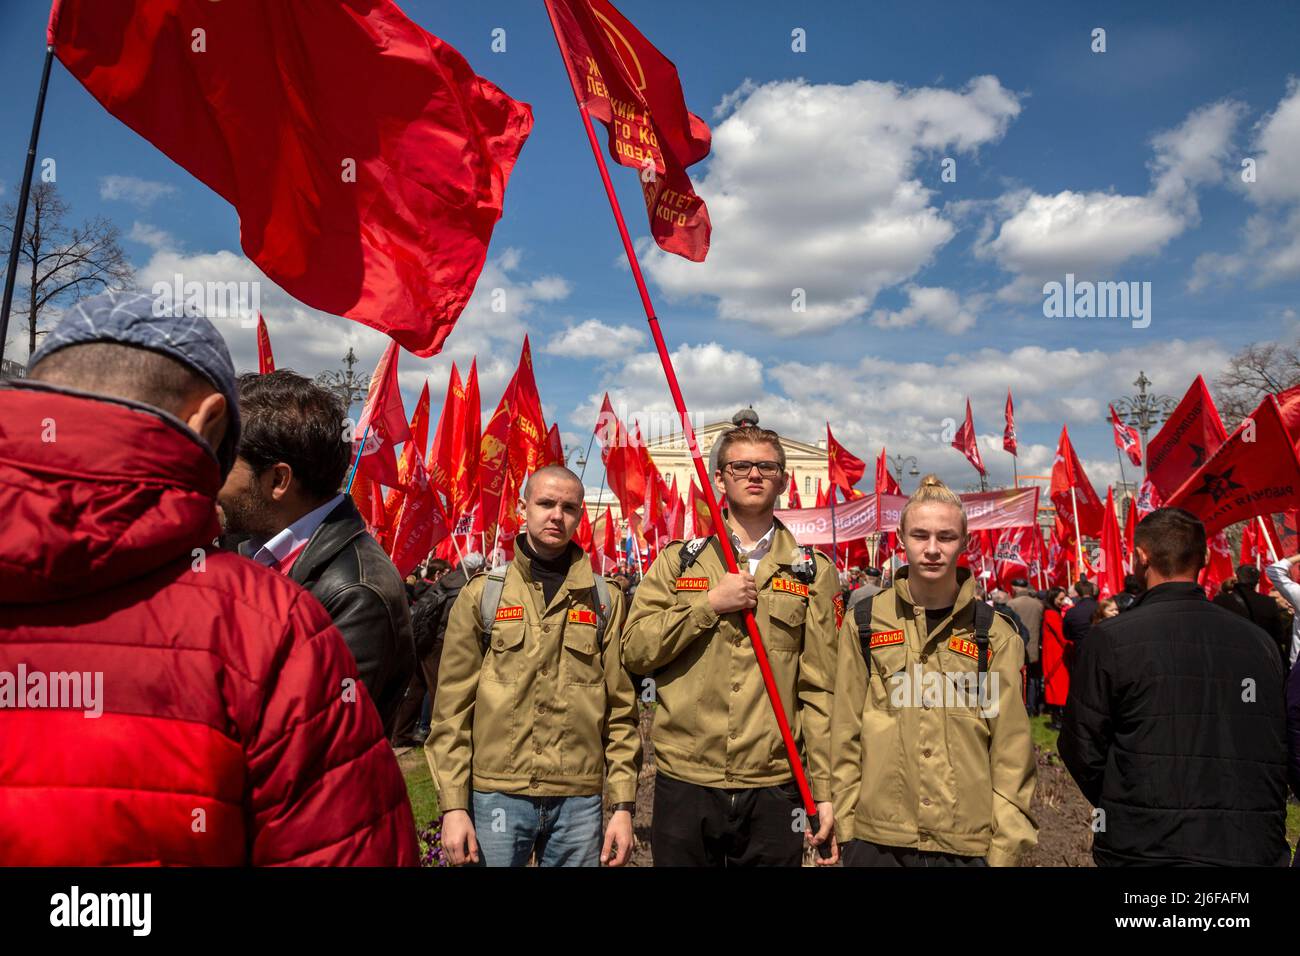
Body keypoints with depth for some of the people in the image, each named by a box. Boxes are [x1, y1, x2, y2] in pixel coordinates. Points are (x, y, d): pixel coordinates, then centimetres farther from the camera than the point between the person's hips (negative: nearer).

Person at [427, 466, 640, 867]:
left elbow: (621, 710, 5)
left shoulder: (605, 600, 5)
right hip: (496, 793, -1)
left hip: (580, 799, 1)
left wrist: (624, 804, 1)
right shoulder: (482, 594, 2)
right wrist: (453, 804, -5)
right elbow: (452, 709, 0)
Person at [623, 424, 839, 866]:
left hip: (774, 786, 0)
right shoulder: (679, 560, 6)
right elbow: (635, 651, -2)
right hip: (684, 783, 1)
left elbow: (820, 688, 1)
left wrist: (825, 789, -3)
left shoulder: (813, 572, 4)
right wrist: (709, 604, -11)